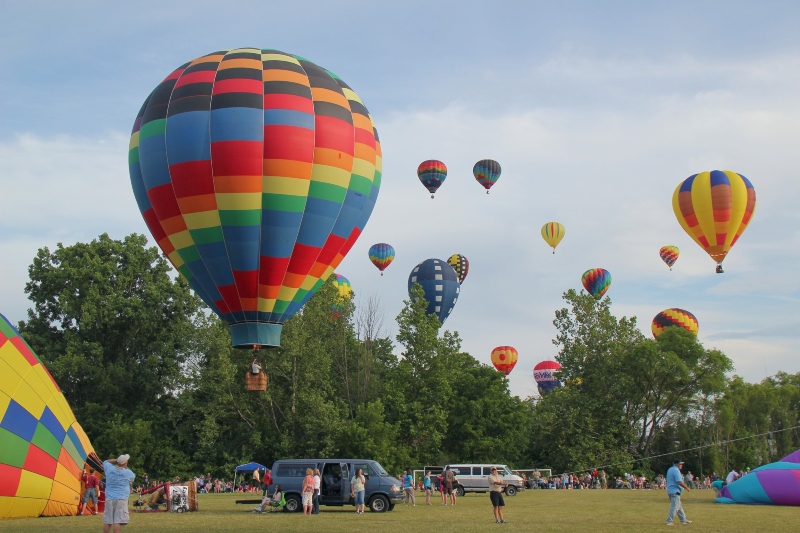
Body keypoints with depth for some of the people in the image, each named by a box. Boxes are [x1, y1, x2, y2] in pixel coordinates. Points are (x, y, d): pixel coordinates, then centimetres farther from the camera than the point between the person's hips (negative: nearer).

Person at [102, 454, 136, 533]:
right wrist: (126, 467, 21)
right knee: (118, 521, -8)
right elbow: (133, 477, 18)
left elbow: (106, 461, 23)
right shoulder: (128, 473, -5)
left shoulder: (110, 469, 1)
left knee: (107, 521, 8)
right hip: (121, 499, -4)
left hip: (109, 499, 4)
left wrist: (117, 460, 16)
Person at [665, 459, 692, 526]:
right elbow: (679, 482, -22)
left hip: (670, 490, 10)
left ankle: (683, 520, 23)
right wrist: (687, 487, -11)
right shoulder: (676, 470, -15)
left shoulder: (670, 470, 16)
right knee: (674, 507, -7)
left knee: (679, 506, 16)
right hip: (675, 491, -10)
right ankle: (669, 521, -8)